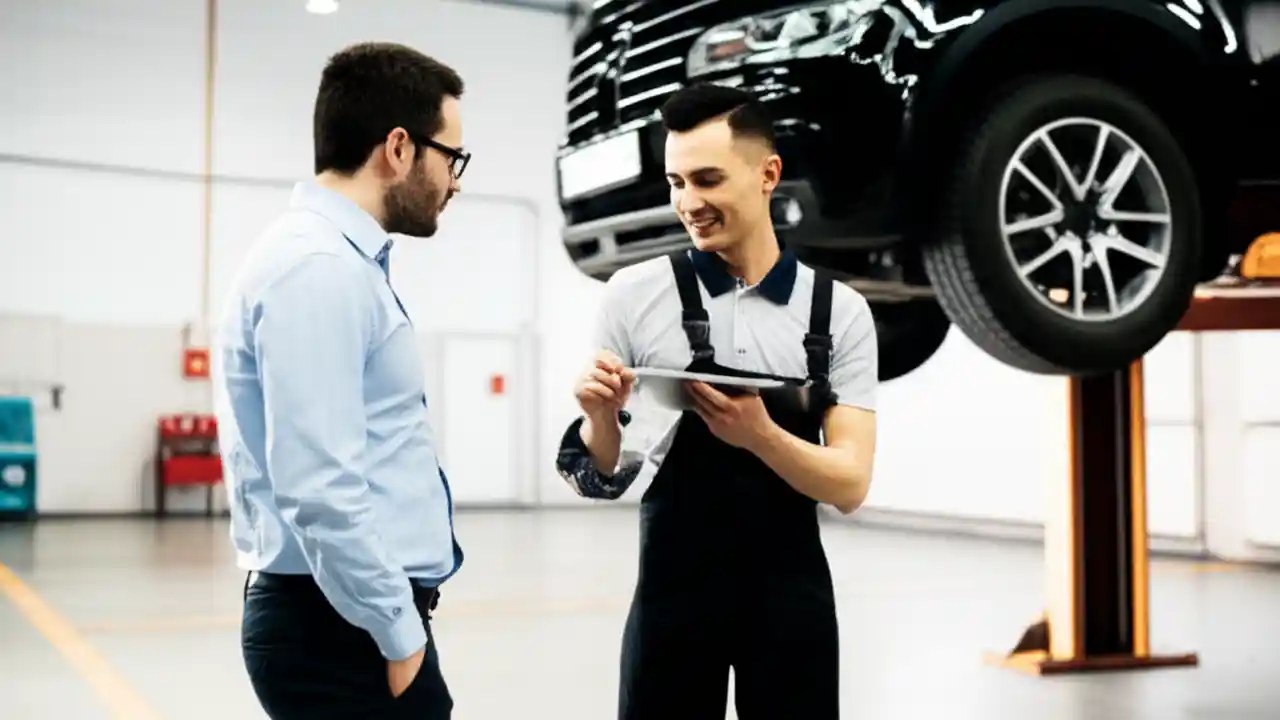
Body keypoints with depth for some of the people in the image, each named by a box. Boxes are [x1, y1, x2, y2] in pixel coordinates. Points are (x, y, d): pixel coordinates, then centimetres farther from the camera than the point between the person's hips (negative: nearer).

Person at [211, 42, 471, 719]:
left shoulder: (342, 262, 14)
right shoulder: (319, 268, -17)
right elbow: (319, 489, -24)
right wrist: (400, 635, -16)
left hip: (356, 619, 10)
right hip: (345, 629, -10)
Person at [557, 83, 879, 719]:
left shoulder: (840, 312, -1)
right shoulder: (635, 295, -4)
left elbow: (850, 484, -6)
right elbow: (601, 476, 1)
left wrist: (758, 434, -24)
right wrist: (599, 419, -21)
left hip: (790, 591, 1)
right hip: (673, 588, -1)